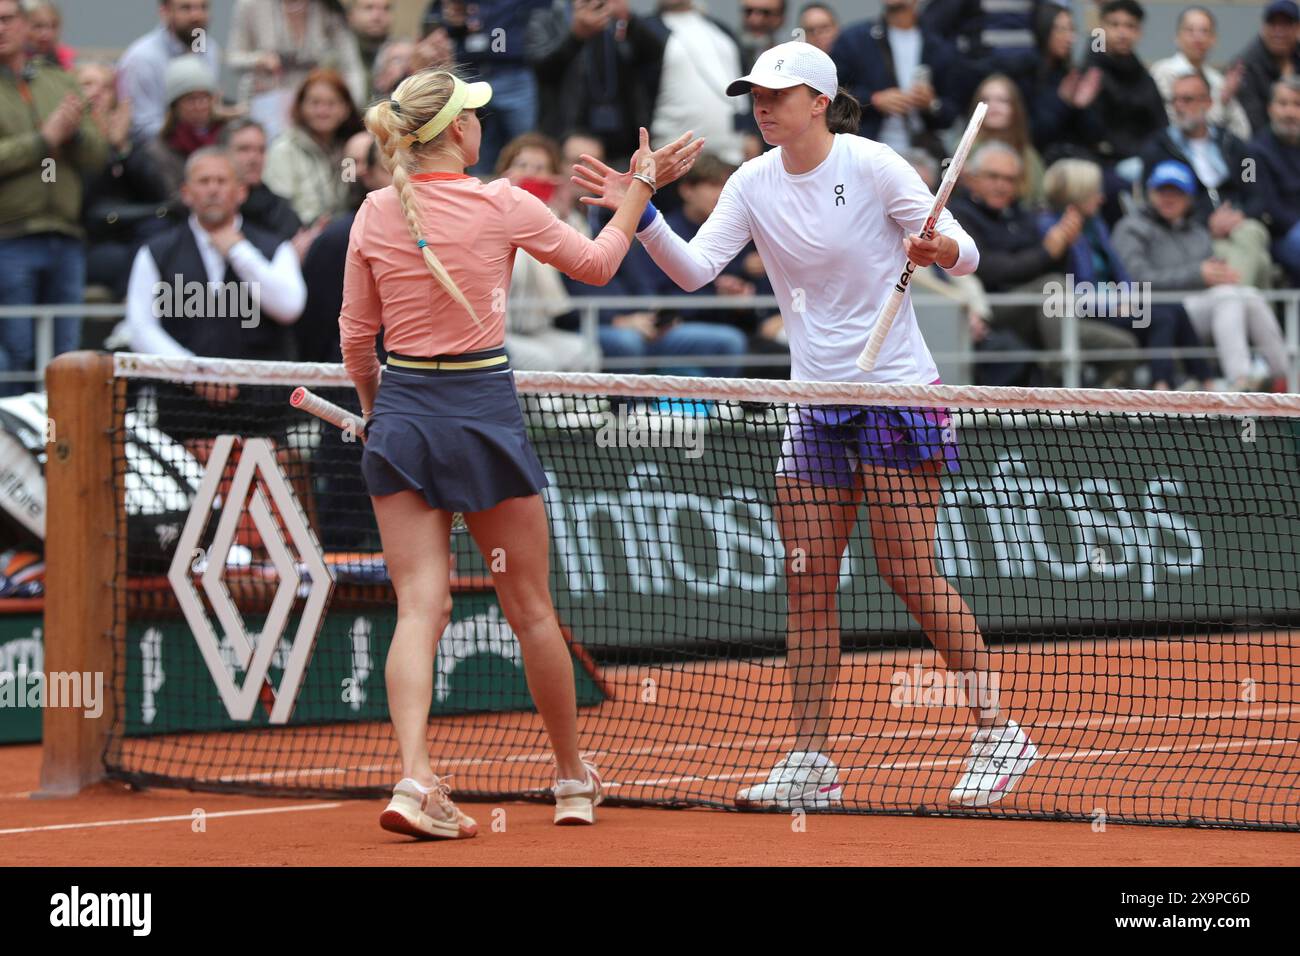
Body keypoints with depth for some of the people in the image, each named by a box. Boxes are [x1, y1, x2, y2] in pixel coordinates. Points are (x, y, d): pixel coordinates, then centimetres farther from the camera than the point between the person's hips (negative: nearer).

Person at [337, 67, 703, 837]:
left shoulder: (376, 214, 1)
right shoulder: (502, 205, -8)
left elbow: (357, 334, 7)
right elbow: (596, 263, 7)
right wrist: (642, 186, 19)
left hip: (401, 408, 3)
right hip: (483, 411, -3)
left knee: (421, 607, -2)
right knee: (531, 608, 11)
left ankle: (414, 780, -20)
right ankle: (574, 780, 25)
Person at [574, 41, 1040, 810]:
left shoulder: (873, 167, -10)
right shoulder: (754, 184, 4)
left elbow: (967, 255, -7)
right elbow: (695, 269, -3)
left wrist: (940, 247, -29)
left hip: (894, 390, -6)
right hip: (814, 401, 6)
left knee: (910, 571, -8)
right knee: (807, 581, 2)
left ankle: (999, 733, 1)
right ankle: (811, 763, 5)